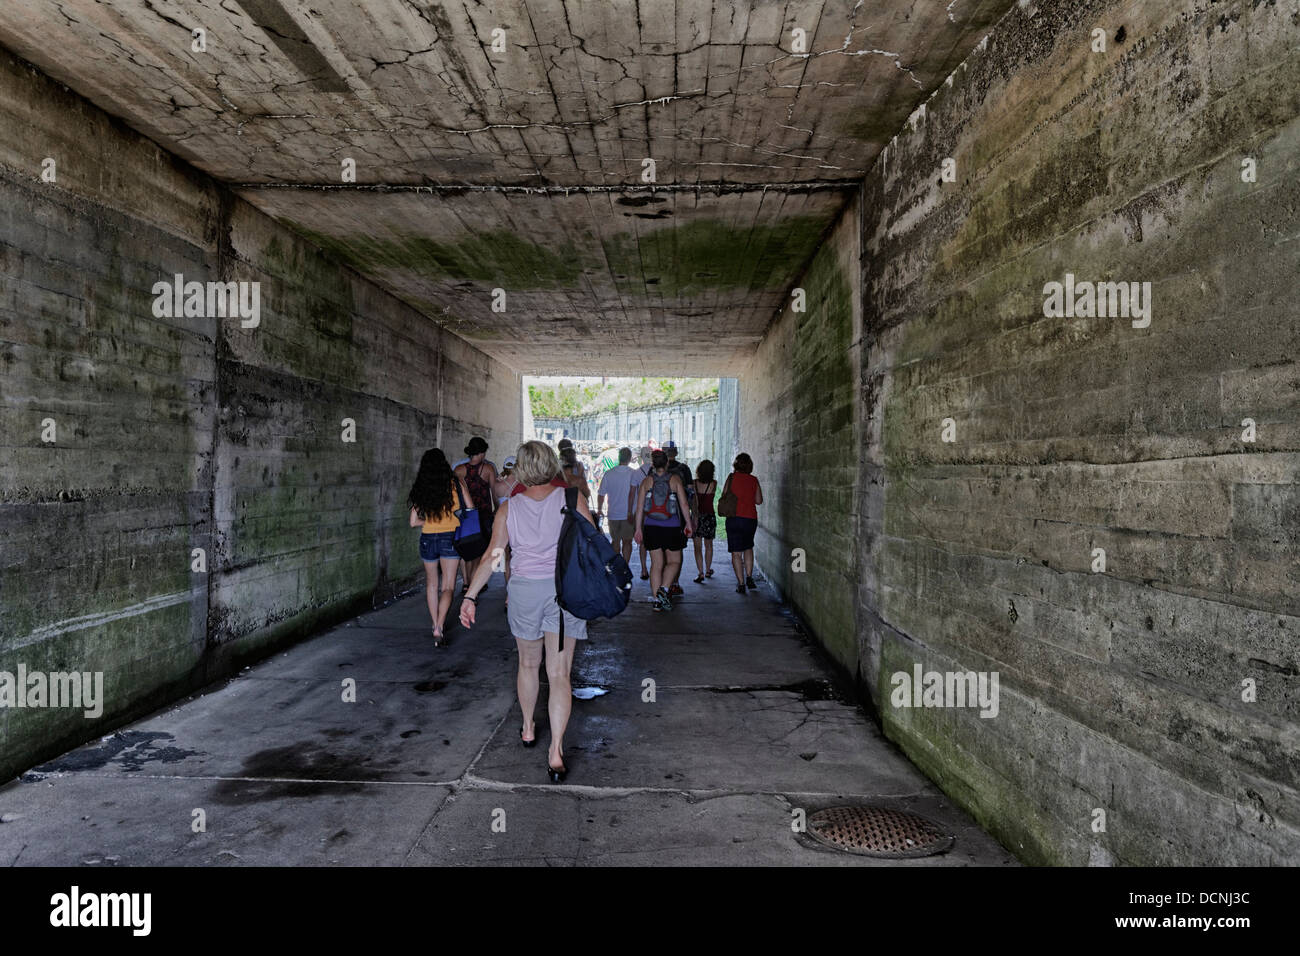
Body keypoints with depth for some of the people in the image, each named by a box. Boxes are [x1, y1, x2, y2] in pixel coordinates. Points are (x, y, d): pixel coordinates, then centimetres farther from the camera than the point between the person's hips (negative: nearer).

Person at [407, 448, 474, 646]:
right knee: (447, 587, 0)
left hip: (427, 539, 2)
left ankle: (436, 625, 25)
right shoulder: (456, 484, -7)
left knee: (431, 583, 21)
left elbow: (414, 522, 0)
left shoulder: (421, 489, -2)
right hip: (450, 539, -2)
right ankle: (439, 628, -15)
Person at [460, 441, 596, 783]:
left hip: (524, 588, 1)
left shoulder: (509, 508, 1)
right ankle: (556, 750, -6)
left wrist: (471, 595, -1)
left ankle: (528, 729, 40)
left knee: (528, 665, 22)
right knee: (559, 673, 2)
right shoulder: (572, 500, -2)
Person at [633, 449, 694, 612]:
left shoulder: (646, 481, 2)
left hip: (651, 527, 2)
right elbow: (684, 504, -2)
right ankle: (663, 589, -7)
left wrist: (638, 528, 8)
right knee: (674, 561, 14)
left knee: (656, 564, 8)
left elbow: (640, 507, 2)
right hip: (671, 527, -2)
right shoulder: (675, 480, -1)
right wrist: (688, 524, 8)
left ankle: (657, 600, 8)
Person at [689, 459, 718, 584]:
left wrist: (695, 515, -7)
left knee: (698, 547, 2)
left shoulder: (694, 483, -7)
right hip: (709, 516, 0)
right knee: (708, 545, 19)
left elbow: (692, 501, -10)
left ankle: (700, 573, -9)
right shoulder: (713, 484, -9)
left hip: (697, 516, 0)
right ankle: (708, 570, 31)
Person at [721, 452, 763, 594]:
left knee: (736, 553, 2)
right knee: (748, 547, 24)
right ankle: (749, 578, 17)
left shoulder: (732, 477, -4)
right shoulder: (754, 480, 2)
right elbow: (759, 501, 7)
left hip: (734, 518, -3)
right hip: (751, 518, 3)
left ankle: (741, 584, 0)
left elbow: (724, 495, -2)